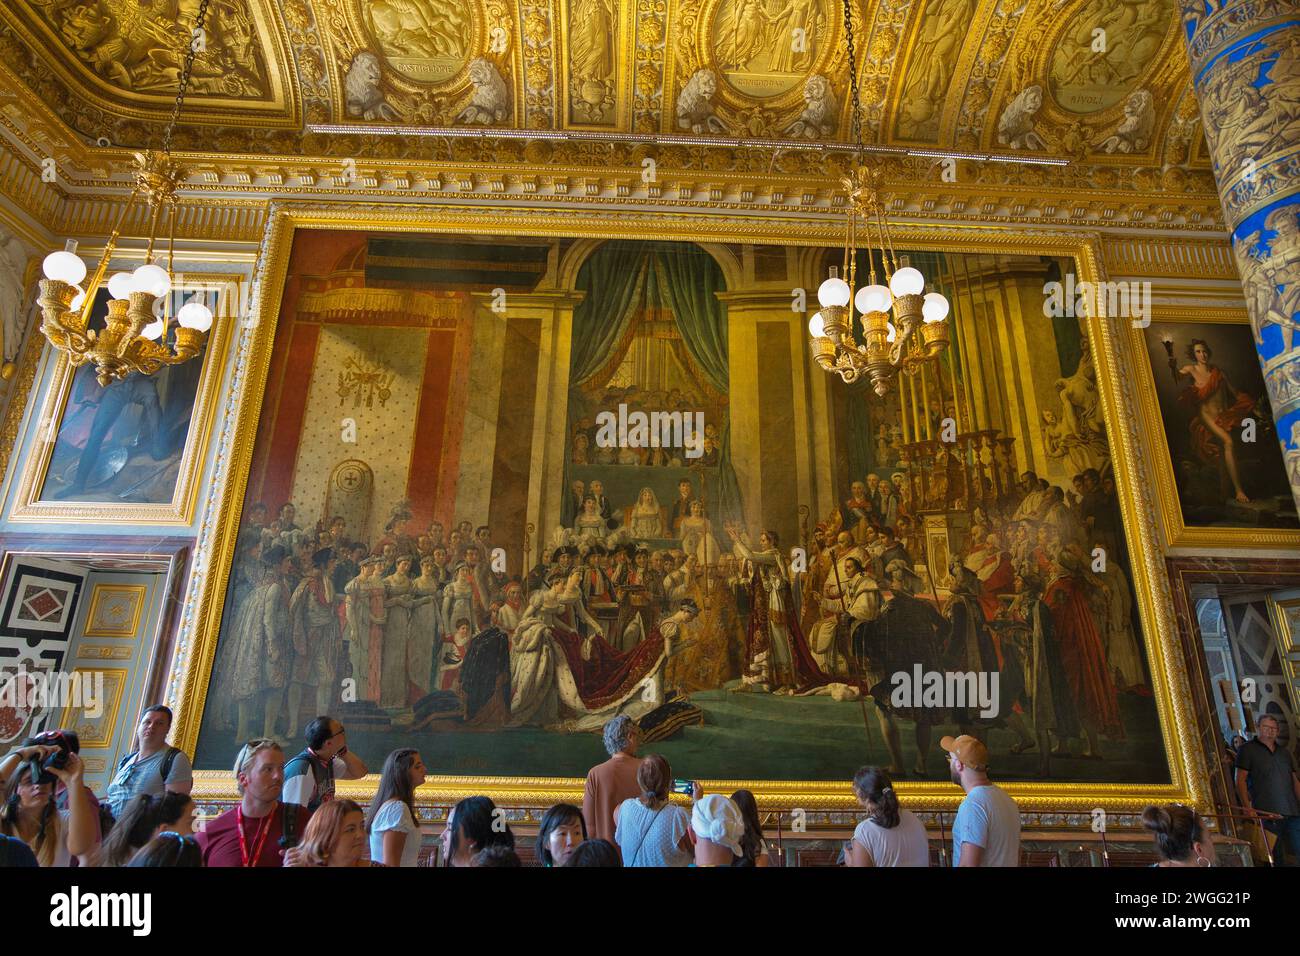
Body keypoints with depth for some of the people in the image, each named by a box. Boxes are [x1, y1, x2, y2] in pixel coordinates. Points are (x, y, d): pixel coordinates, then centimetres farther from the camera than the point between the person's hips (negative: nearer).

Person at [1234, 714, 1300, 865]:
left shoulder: (1284, 752, 21)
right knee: (1277, 858, -2)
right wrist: (1247, 807, -13)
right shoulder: (1247, 749, 4)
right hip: (1267, 813, -5)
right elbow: (1240, 780, -3)